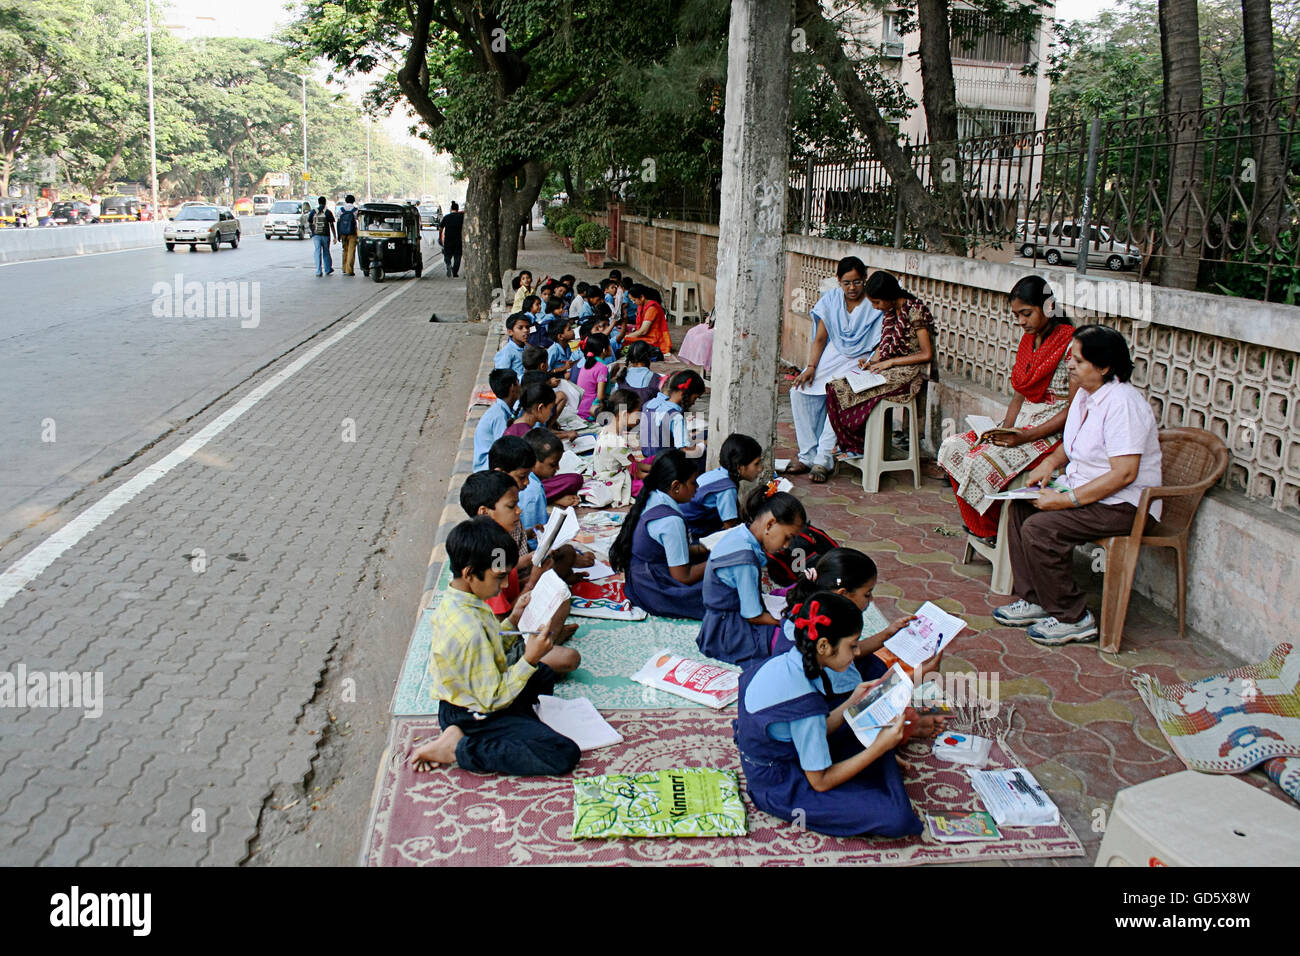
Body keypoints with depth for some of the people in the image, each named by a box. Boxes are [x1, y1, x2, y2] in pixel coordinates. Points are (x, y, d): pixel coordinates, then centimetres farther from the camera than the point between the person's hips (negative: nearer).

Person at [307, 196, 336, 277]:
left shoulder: (313, 212, 2)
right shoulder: (328, 212, -2)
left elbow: (309, 224, 6)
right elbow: (331, 225, -3)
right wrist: (334, 237, 1)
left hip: (316, 235, 1)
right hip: (326, 235, 0)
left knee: (318, 252, 2)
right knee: (326, 252, 12)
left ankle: (318, 271, -4)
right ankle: (328, 270, 20)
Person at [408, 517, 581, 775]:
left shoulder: (451, 601, -3)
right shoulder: (470, 629, -32)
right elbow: (493, 699, -25)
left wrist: (513, 622, 1)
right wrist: (529, 659, -25)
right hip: (477, 717, -10)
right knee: (565, 754, -21)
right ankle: (458, 748, -11)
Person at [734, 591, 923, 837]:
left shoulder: (781, 662, -5)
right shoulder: (804, 704, -30)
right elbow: (820, 782, -20)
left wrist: (853, 702, 3)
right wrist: (879, 748, -19)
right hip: (780, 791, -9)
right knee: (896, 817, -19)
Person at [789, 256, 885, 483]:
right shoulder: (831, 299, 4)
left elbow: (882, 345, -7)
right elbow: (820, 339, 3)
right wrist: (811, 367, -10)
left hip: (860, 360, -4)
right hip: (832, 356, 4)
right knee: (799, 391, -19)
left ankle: (823, 460, -26)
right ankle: (808, 455, -14)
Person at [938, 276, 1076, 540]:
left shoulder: (1071, 345, -13)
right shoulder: (1028, 341, 12)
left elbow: (1075, 409, -16)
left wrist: (1026, 437, -23)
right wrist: (1006, 429, -7)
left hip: (1052, 434, -8)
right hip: (1021, 427, 8)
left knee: (982, 462, -26)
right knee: (953, 447, -9)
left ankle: (990, 531, -1)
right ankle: (977, 525, 0)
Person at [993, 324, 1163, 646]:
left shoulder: (1122, 403, -23)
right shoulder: (1085, 393, 7)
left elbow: (1124, 474, -28)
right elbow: (1073, 444, 23)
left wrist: (1068, 500, -26)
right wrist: (1050, 462, 2)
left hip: (1123, 504, -10)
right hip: (1087, 490, 10)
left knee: (1039, 529, -22)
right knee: (1020, 507, 1)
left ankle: (1073, 618, -7)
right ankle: (1033, 600, 8)